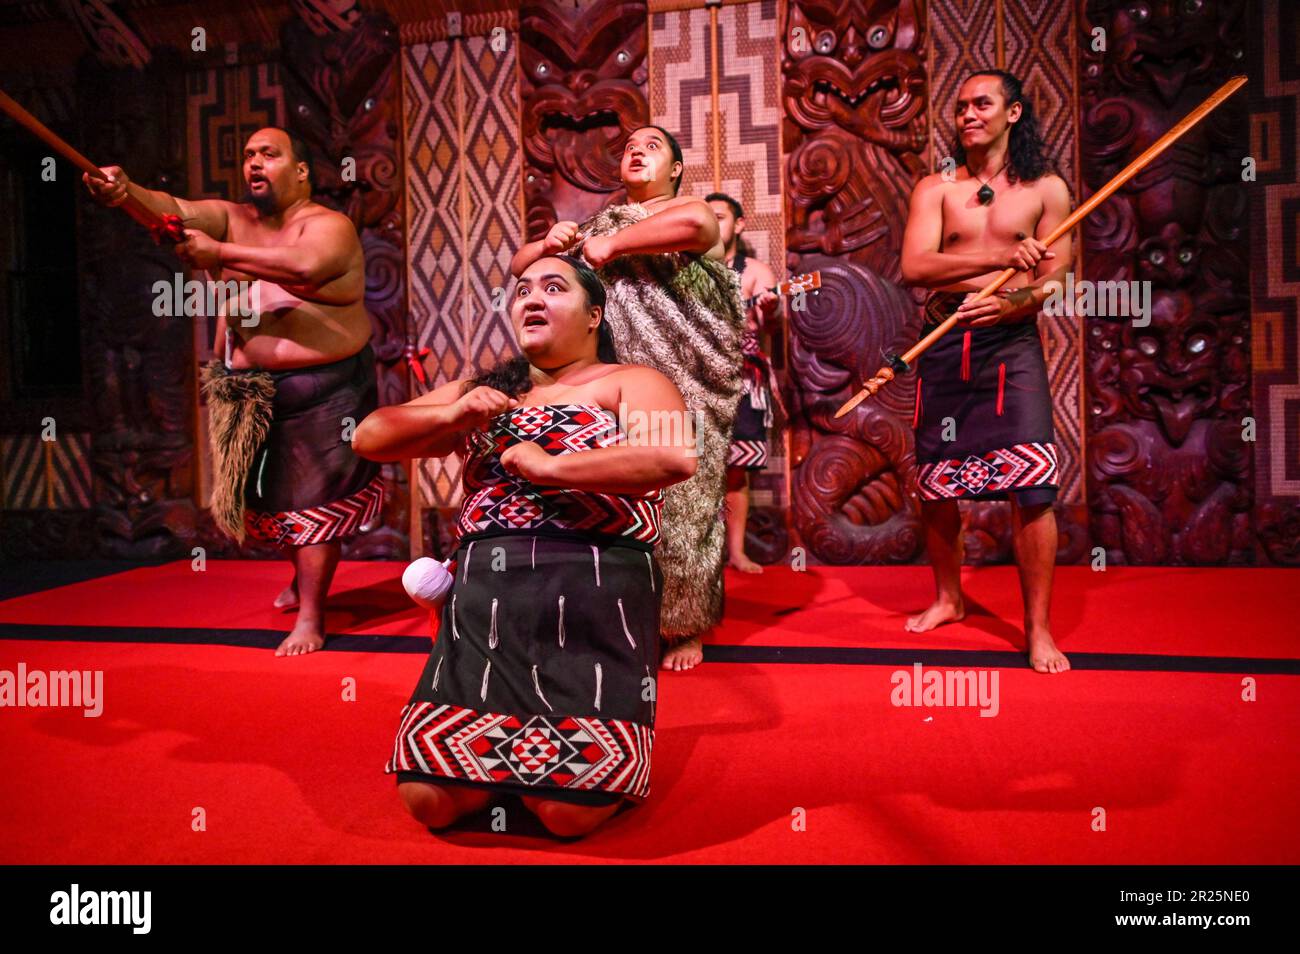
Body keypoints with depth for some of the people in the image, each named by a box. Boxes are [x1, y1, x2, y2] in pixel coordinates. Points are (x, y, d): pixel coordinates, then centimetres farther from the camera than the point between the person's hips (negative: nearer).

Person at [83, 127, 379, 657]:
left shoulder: (328, 226, -9)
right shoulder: (231, 219, 8)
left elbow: (305, 265, -31)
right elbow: (175, 209, -10)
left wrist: (220, 253, -27)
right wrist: (125, 192, -31)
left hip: (320, 391, -6)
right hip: (248, 390, 6)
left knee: (311, 499, -3)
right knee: (264, 496, 17)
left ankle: (310, 619, 8)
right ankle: (304, 576, 43)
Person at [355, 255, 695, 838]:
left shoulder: (628, 383, 5)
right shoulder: (479, 392, 21)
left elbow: (677, 456, -16)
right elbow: (368, 438, 17)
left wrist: (547, 466, -13)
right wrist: (451, 414, -2)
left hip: (592, 600, -4)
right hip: (483, 603, 5)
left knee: (568, 813, -13)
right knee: (430, 801, -5)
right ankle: (510, 740, 23)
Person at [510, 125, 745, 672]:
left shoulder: (682, 209, 5)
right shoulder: (597, 224, 18)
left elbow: (698, 223, -22)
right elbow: (519, 266, 18)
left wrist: (611, 246, -15)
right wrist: (548, 244, -4)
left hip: (682, 389, -3)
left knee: (679, 503, -1)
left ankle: (686, 627, 13)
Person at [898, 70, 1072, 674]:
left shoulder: (1046, 189, 9)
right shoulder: (935, 189, 9)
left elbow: (1053, 281, 1)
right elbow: (914, 266, -7)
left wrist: (1009, 305, -20)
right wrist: (1001, 256, -15)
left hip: (1012, 345, -1)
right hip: (943, 347, 2)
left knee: (1031, 487, -11)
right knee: (935, 485, 7)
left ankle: (1038, 628, 3)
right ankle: (948, 599, 29)